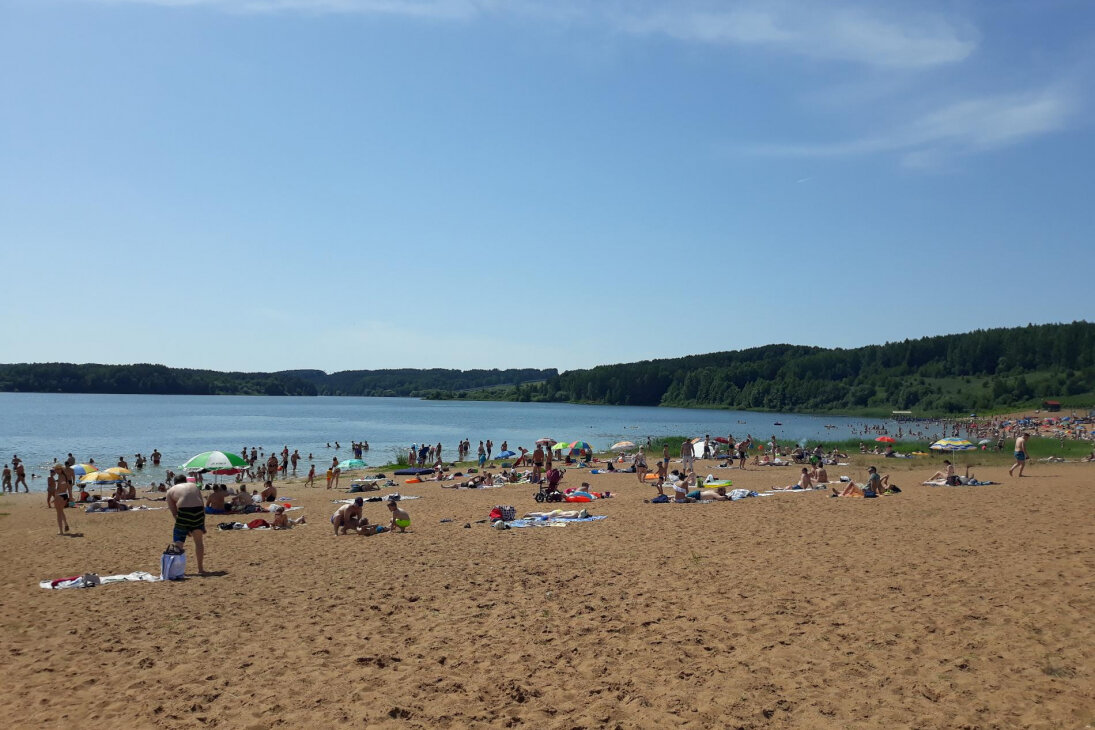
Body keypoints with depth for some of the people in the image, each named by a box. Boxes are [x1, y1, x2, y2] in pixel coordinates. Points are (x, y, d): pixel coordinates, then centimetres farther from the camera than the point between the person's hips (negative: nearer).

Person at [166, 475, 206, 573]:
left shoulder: (171, 490, 19)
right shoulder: (194, 485, 26)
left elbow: (174, 512, 11)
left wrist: (185, 528, 13)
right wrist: (203, 525, 20)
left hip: (184, 512, -3)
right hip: (198, 510, 3)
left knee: (178, 542, 9)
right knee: (198, 541, 18)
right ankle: (200, 568, 24)